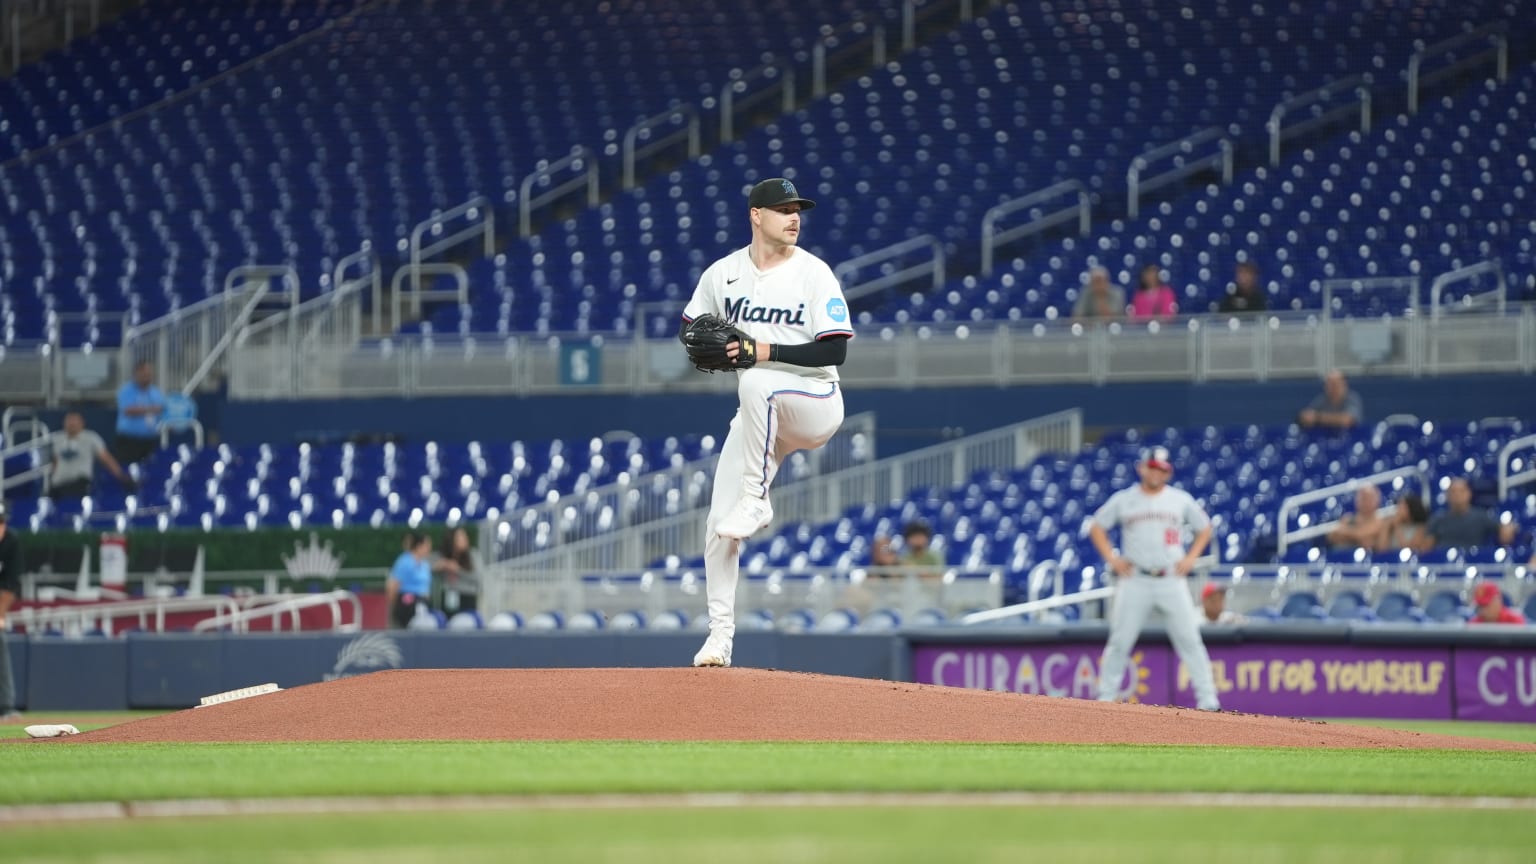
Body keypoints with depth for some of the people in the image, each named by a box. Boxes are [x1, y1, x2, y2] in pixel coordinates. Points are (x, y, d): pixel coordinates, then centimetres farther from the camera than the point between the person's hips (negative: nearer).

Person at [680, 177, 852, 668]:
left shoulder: (814, 273, -9)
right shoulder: (723, 274, 3)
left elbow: (835, 350, -14)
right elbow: (691, 329, 15)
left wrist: (767, 351, -23)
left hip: (815, 403, -4)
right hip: (760, 417, 4)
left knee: (757, 383, -38)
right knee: (718, 525, -5)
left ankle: (755, 500, -25)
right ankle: (720, 633, 6)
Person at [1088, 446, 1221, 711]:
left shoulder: (1181, 500, 9)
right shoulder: (1123, 500, 8)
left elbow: (1204, 528, 19)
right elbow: (1096, 527, 15)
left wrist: (1191, 558, 5)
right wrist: (1111, 559, 2)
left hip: (1171, 580, 0)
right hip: (1134, 580, 0)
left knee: (1188, 638, -7)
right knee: (1120, 640, -2)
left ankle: (1207, 699, -6)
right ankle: (1106, 697, 6)